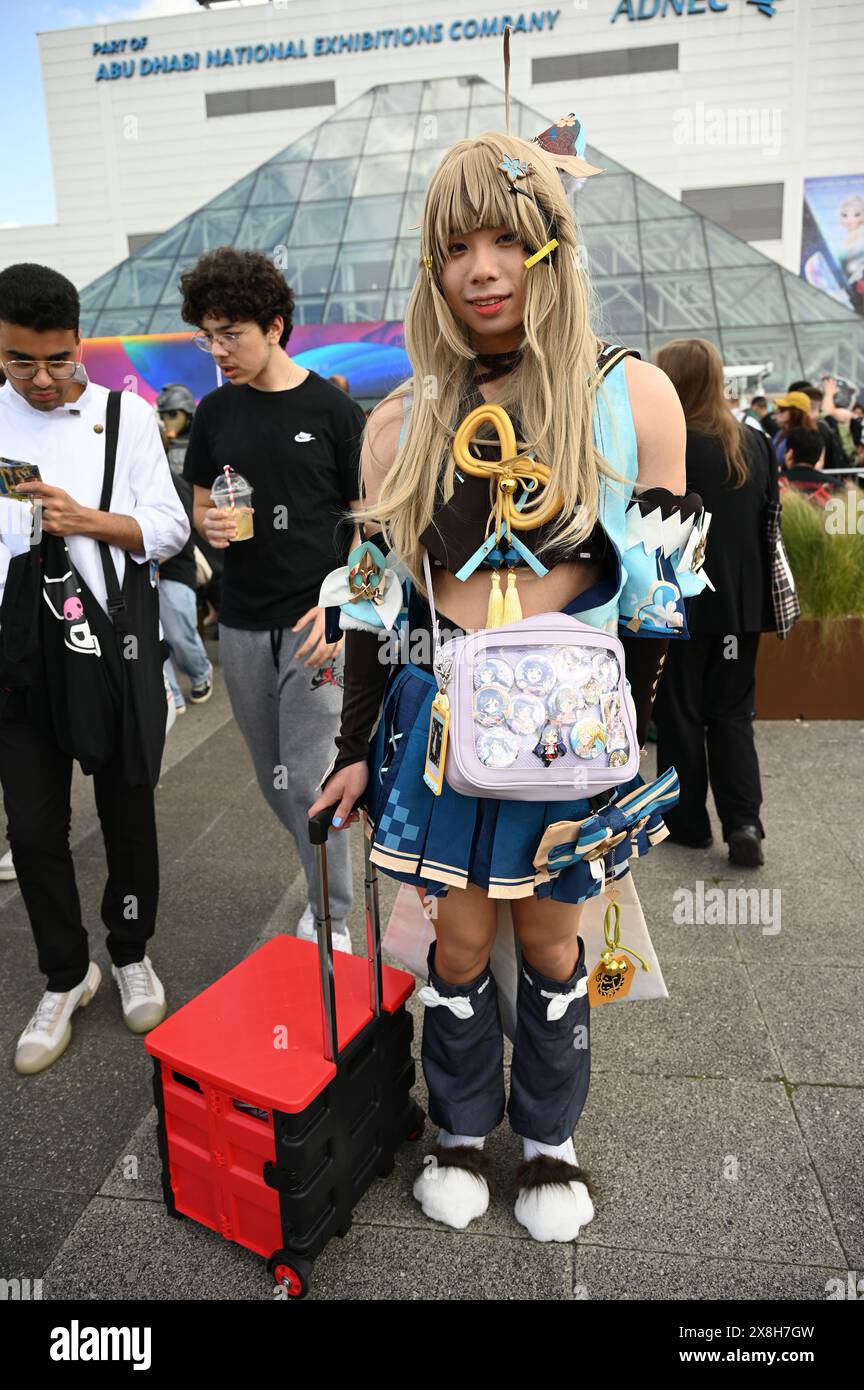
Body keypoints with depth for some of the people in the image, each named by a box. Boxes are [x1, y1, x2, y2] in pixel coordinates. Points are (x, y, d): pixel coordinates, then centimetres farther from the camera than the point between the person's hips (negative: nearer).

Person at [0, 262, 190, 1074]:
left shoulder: (126, 415, 1)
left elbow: (170, 528, -3)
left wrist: (84, 519, -16)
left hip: (112, 642, -1)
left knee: (127, 808, 11)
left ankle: (131, 955, 34)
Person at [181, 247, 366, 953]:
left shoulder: (332, 409, -3)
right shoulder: (215, 412, 9)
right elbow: (201, 505, 17)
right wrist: (211, 524, -7)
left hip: (316, 622, -5)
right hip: (243, 624, 5)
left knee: (308, 784, -6)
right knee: (276, 783, 13)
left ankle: (333, 921, 12)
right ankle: (328, 882, 35)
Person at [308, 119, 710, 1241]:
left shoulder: (633, 396, -3)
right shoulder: (403, 422, 3)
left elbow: (657, 586, -2)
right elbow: (376, 593, 5)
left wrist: (622, 730, -7)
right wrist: (356, 747, 4)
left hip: (577, 722, -1)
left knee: (551, 943, 14)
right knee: (460, 942, 12)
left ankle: (551, 1138, 40)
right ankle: (462, 1131, 39)